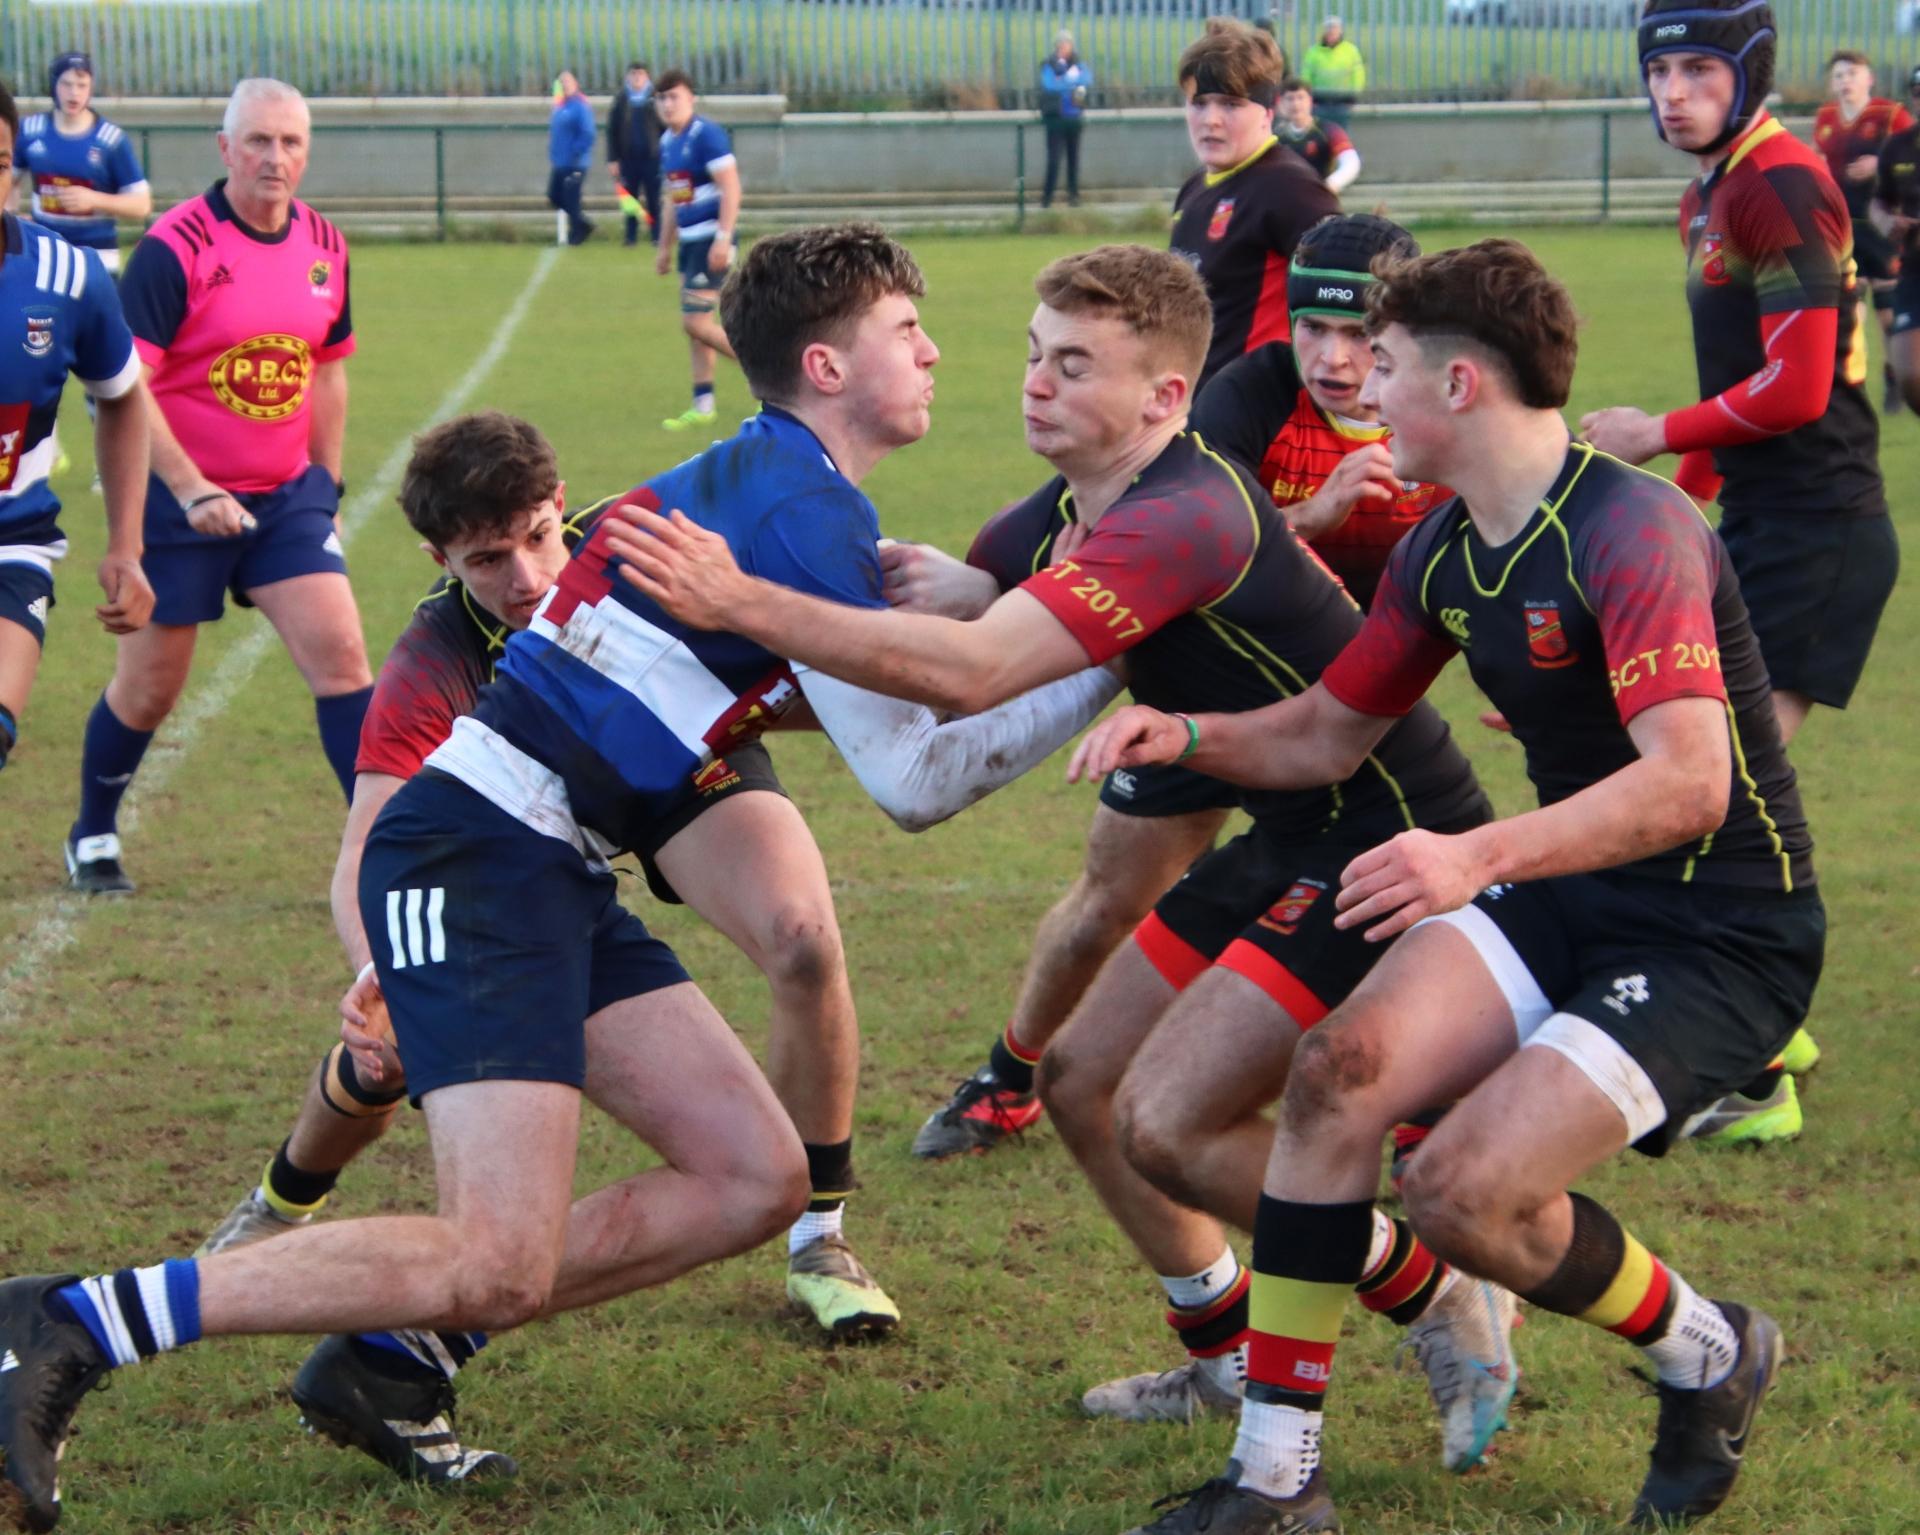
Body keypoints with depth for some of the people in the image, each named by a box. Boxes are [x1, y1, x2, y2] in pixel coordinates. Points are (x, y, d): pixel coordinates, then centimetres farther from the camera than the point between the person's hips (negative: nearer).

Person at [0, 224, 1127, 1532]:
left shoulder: (756, 483, 19)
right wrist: (1099, 676, -4)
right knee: (498, 1267, -19)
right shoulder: (807, 512, -12)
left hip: (552, 874, 10)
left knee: (757, 1181, 4)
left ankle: (393, 1354, 8)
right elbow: (914, 779, -11)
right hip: (481, 858, -10)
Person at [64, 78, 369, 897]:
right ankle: (92, 837, 30)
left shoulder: (324, 245, 2)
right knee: (149, 687, 7)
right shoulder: (175, 247, -16)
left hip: (286, 492, 4)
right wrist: (190, 490, -25)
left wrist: (325, 485, 16)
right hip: (181, 496, -4)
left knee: (340, 656, -9)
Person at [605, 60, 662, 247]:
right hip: (628, 159, 2)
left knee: (653, 199, 2)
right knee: (630, 198, 6)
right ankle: (631, 235, 13)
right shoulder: (620, 99, 4)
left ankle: (656, 235, 8)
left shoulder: (655, 99, -1)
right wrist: (612, 159, 0)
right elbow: (612, 131, 4)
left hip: (652, 157, -2)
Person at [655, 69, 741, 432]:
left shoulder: (706, 135, -15)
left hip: (711, 239, -9)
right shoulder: (667, 142, 12)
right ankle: (703, 406, 15)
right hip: (689, 239, 9)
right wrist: (665, 247, 25)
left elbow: (731, 187, -19)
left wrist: (723, 238, -25)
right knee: (693, 324, 10)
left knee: (696, 322, -11)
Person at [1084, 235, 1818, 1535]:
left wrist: (1483, 855, -46)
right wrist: (1188, 735, -3)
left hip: (1724, 940, -8)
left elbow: (1688, 783, -34)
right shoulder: (1443, 552, 6)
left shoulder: (1630, 529, -23)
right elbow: (1326, 734, 17)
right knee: (1346, 1063, -17)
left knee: (1465, 1188, -23)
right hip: (1564, 896, 8)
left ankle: (1711, 1357, 8)